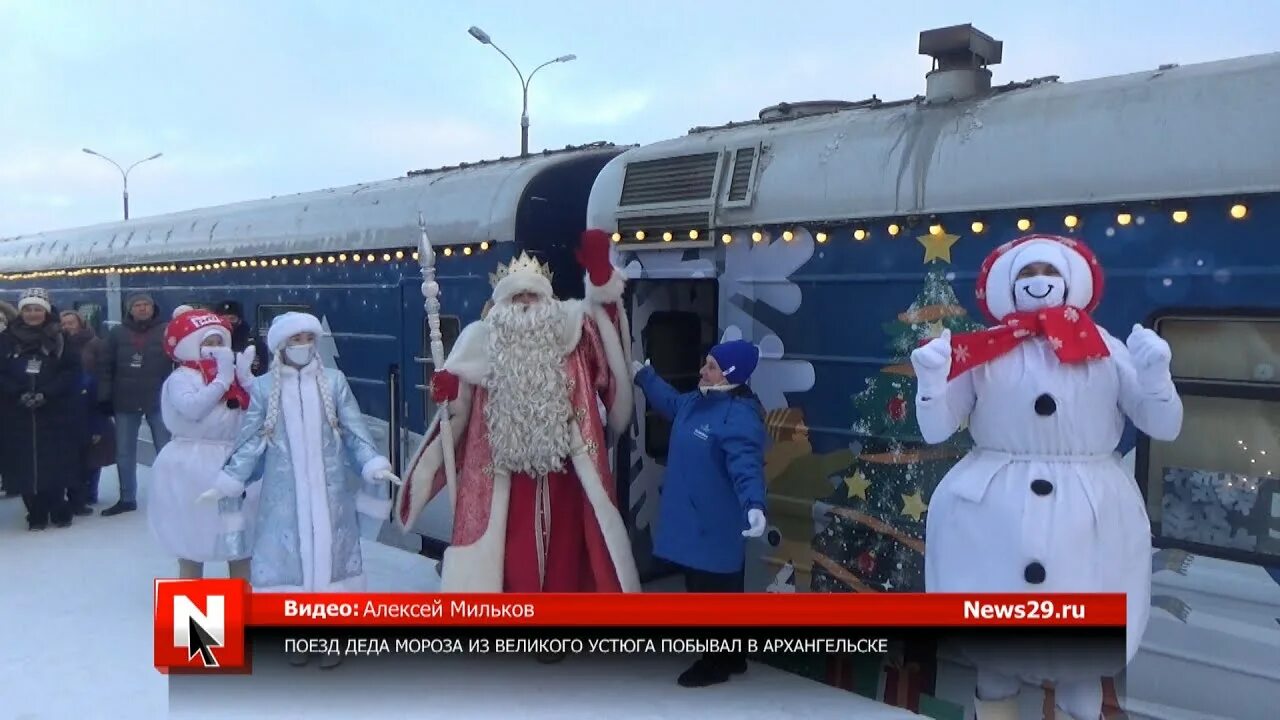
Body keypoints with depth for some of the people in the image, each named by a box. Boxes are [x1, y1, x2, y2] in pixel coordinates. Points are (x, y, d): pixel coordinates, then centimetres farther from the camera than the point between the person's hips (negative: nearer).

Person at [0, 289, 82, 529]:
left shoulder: (59, 338, 3)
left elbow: (72, 370, -3)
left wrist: (45, 393, -14)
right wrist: (20, 394, -14)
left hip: (54, 412, -1)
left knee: (56, 463, -1)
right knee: (25, 465, 1)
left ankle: (59, 510, 13)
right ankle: (36, 514, 12)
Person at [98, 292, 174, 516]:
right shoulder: (117, 333, 3)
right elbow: (105, 366, 5)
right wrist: (105, 397, 0)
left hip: (159, 402, -3)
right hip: (125, 404, 3)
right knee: (124, 454, 11)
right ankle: (127, 499, 23)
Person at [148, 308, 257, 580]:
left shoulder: (232, 373, 8)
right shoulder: (181, 378, -9)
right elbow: (192, 408, -28)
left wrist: (246, 378, -12)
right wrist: (222, 379, -21)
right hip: (194, 468, -5)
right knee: (192, 545, 7)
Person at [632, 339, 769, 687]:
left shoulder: (740, 417, -24)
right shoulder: (698, 401, 7)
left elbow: (747, 467, -35)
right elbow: (670, 401, 29)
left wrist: (754, 505, -51)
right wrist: (642, 374, 35)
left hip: (715, 527, -10)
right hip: (692, 519, 10)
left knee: (713, 594, 2)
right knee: (703, 590, 20)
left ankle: (717, 663, 19)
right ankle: (732, 657, 34)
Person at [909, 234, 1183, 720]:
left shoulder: (1106, 349, 4)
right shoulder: (984, 352, 1)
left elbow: (1166, 427, 5)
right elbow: (936, 430, 1)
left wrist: (1154, 372, -11)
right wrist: (930, 380, -15)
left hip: (1089, 514, 1)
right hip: (993, 509, 0)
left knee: (1082, 661, 7)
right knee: (993, 646, 10)